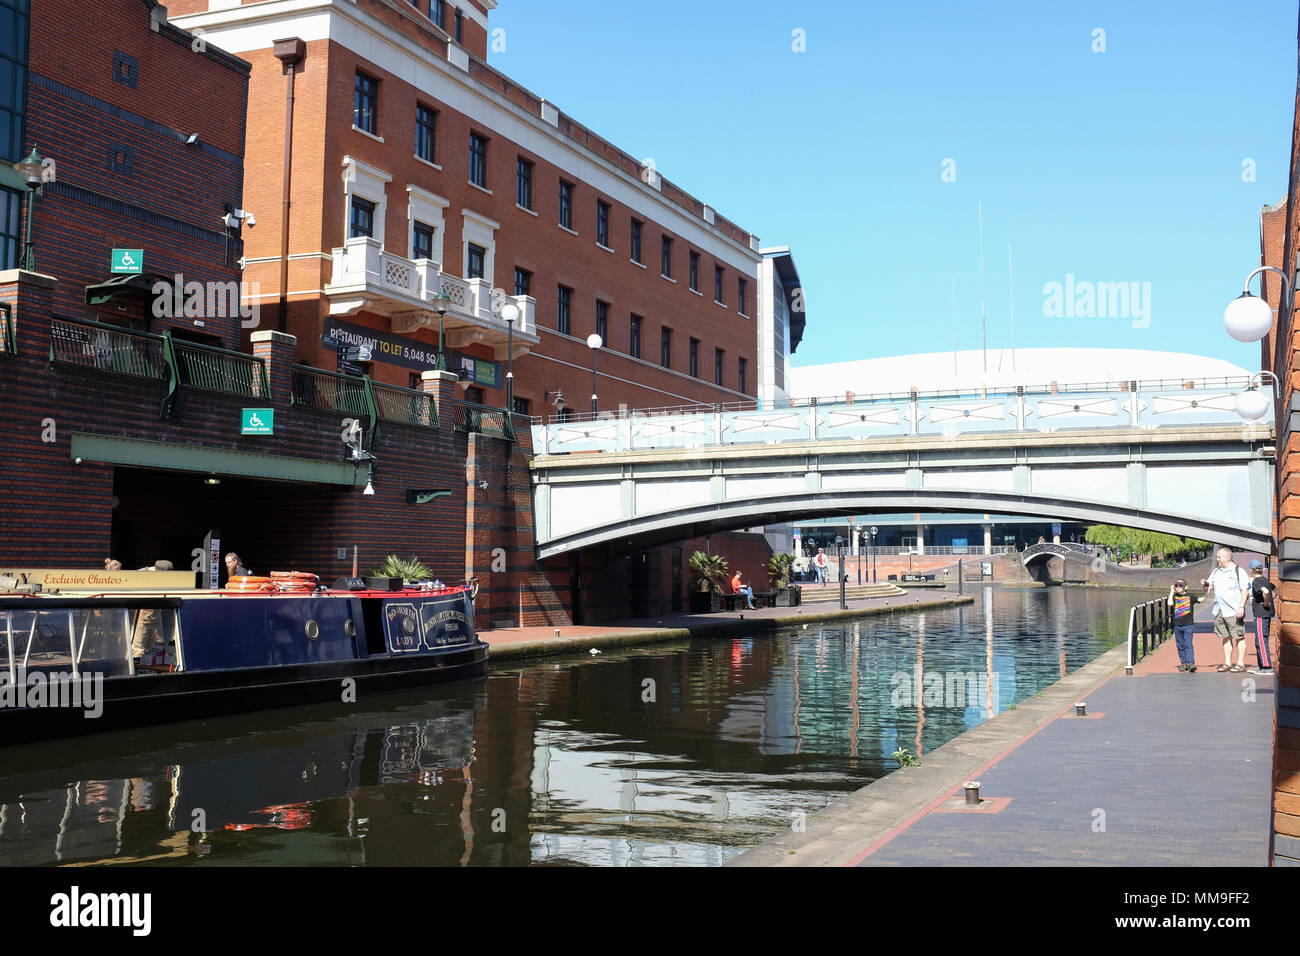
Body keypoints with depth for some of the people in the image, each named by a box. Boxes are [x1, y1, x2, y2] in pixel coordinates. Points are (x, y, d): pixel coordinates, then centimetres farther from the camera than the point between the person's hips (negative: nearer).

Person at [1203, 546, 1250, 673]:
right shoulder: (1216, 571, 15)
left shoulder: (1238, 571, -4)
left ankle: (1240, 663, 3)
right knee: (1225, 637, 10)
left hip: (1234, 611, -6)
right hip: (1219, 610, 6)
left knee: (1239, 637, -2)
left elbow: (1245, 590, -7)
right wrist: (1205, 585, -5)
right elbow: (1209, 587, 19)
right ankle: (1227, 663, 15)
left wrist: (1241, 607, -15)